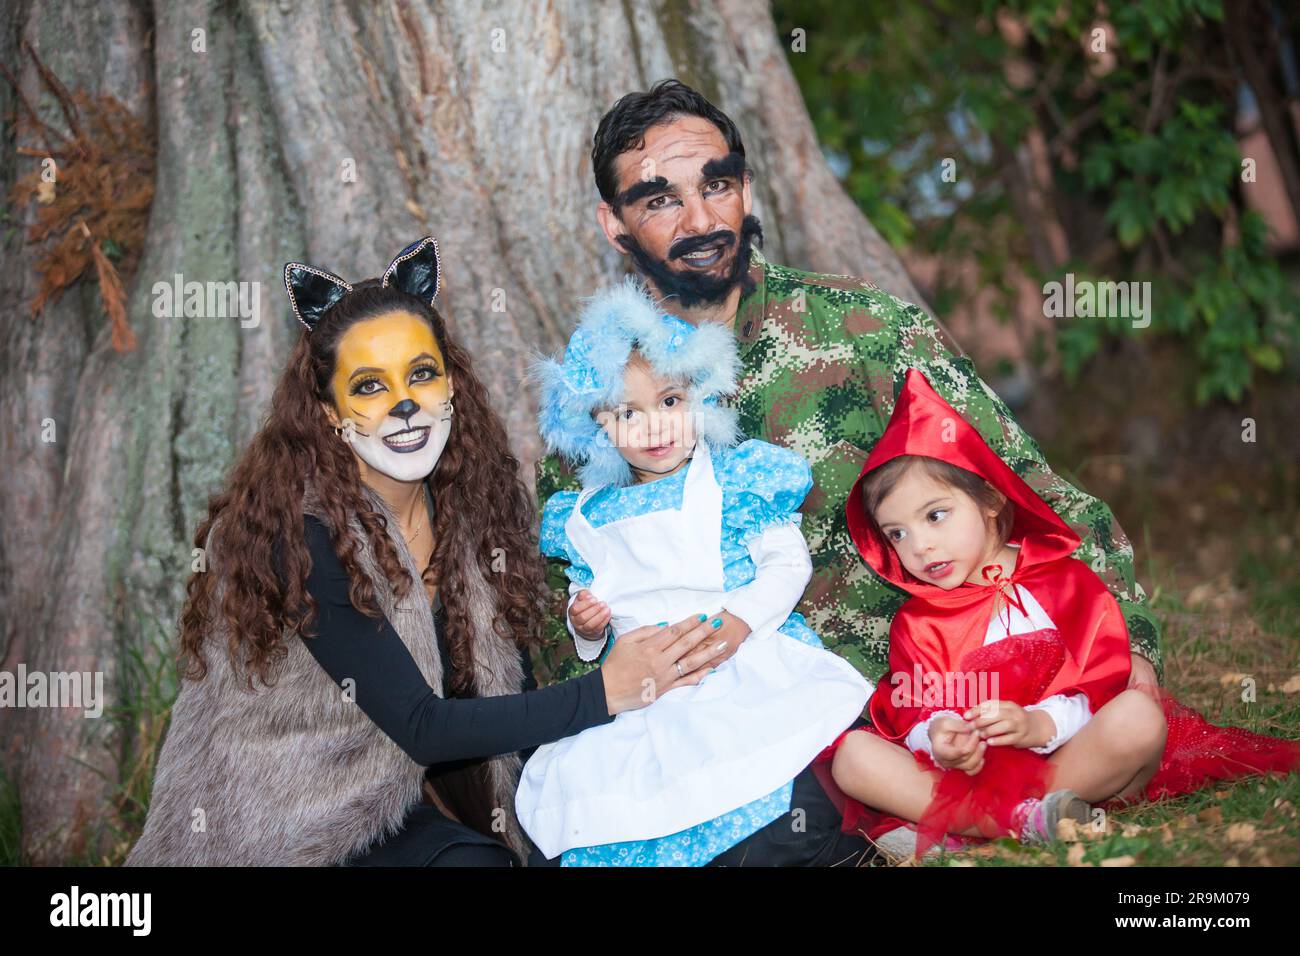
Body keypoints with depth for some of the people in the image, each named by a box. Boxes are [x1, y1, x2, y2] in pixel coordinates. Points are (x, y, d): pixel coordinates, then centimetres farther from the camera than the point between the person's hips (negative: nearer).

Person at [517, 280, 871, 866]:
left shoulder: (734, 478, 5)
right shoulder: (588, 517, 16)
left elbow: (789, 564, 1)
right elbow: (587, 593, 27)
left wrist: (736, 621, -13)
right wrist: (585, 625, 4)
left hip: (746, 660, -3)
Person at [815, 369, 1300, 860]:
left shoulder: (1066, 581, 8)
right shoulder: (914, 621, 14)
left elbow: (1104, 682, -3)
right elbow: (908, 714, 2)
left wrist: (1040, 724, -21)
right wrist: (935, 737, -22)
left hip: (1059, 760, -1)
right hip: (963, 775, 2)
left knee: (1137, 714, -29)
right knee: (853, 754, -24)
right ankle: (1019, 820, -37)